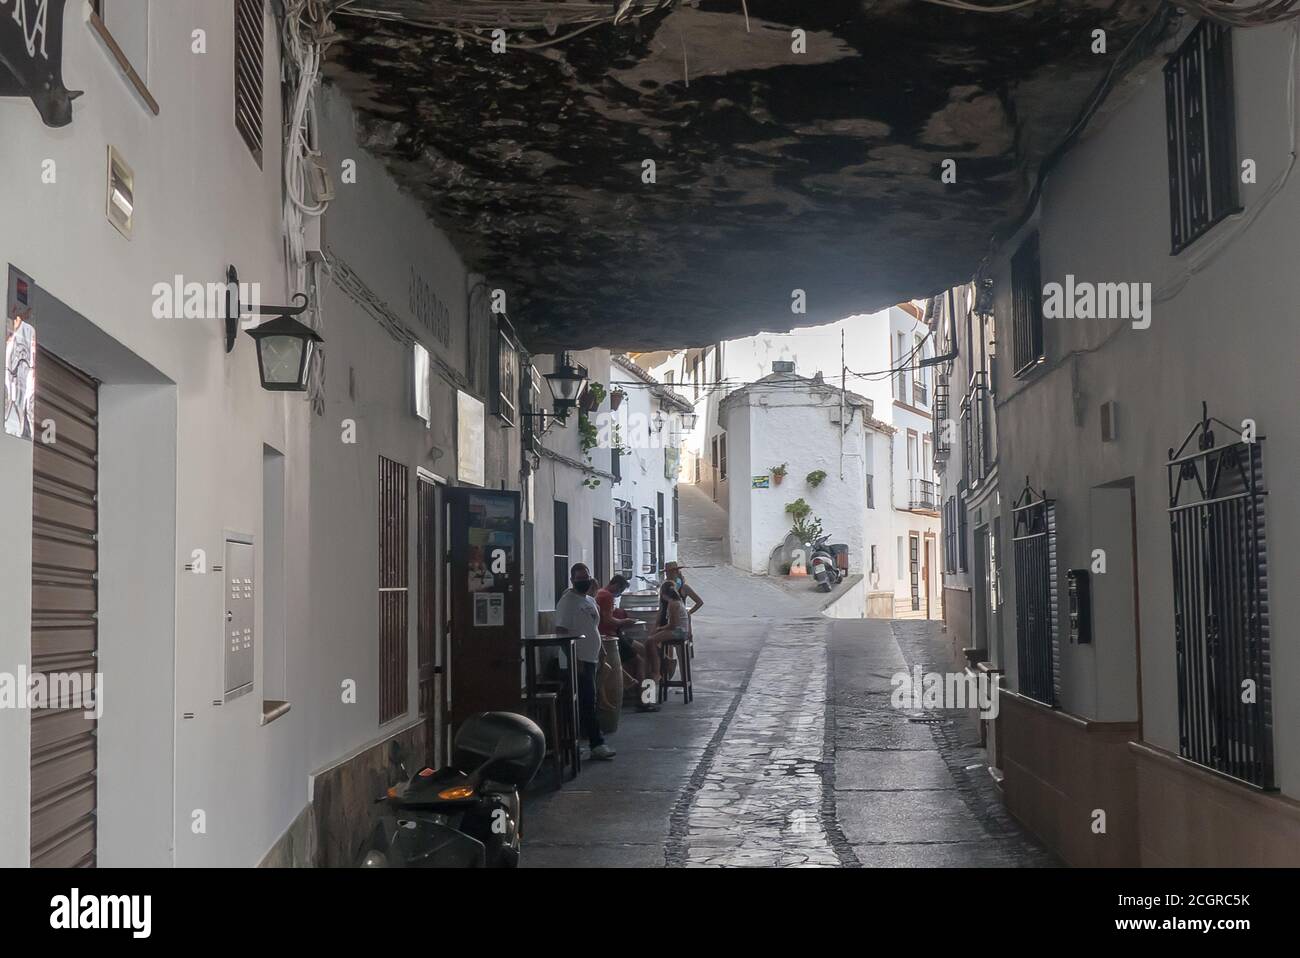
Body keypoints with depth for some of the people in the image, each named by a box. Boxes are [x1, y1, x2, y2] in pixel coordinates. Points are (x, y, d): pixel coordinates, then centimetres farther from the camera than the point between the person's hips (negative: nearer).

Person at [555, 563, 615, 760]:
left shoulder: (590, 601, 17)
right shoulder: (567, 601, -11)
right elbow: (562, 632, -17)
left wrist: (600, 655, 21)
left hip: (590, 659, 9)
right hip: (578, 661, -9)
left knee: (585, 704, 10)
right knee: (588, 704, -10)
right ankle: (597, 745, -9)